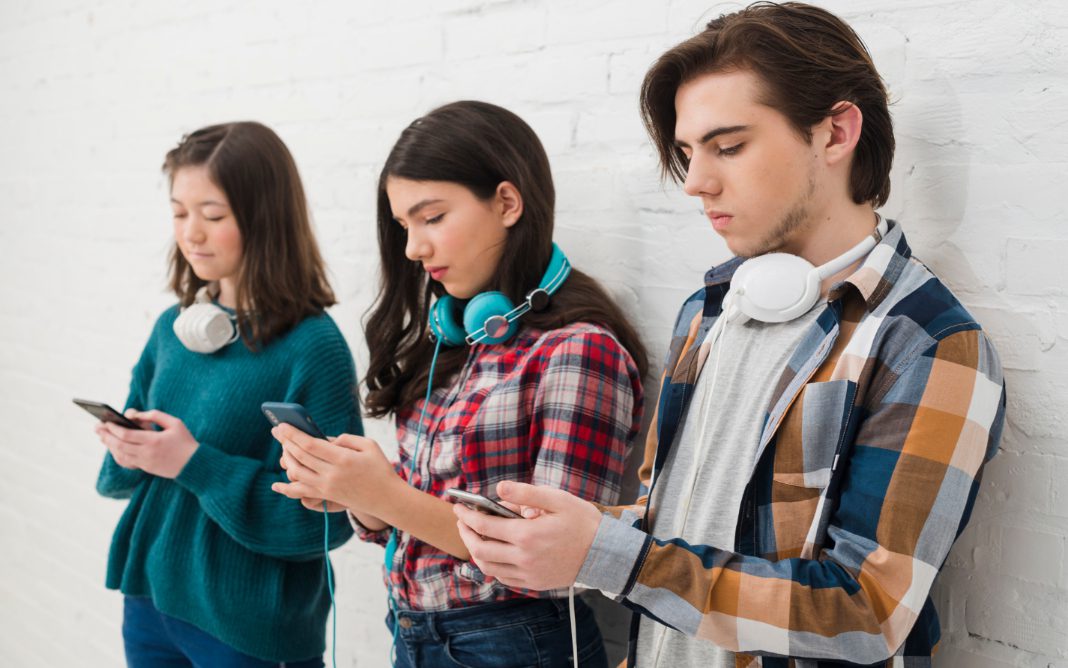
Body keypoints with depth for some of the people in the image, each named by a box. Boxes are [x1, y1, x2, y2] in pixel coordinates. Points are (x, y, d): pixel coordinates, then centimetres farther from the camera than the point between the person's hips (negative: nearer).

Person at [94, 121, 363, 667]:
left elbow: (327, 517, -19)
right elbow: (119, 479, 11)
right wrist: (127, 453, -11)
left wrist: (196, 464, -23)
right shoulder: (173, 329, 2)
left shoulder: (313, 347, -17)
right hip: (149, 599, 6)